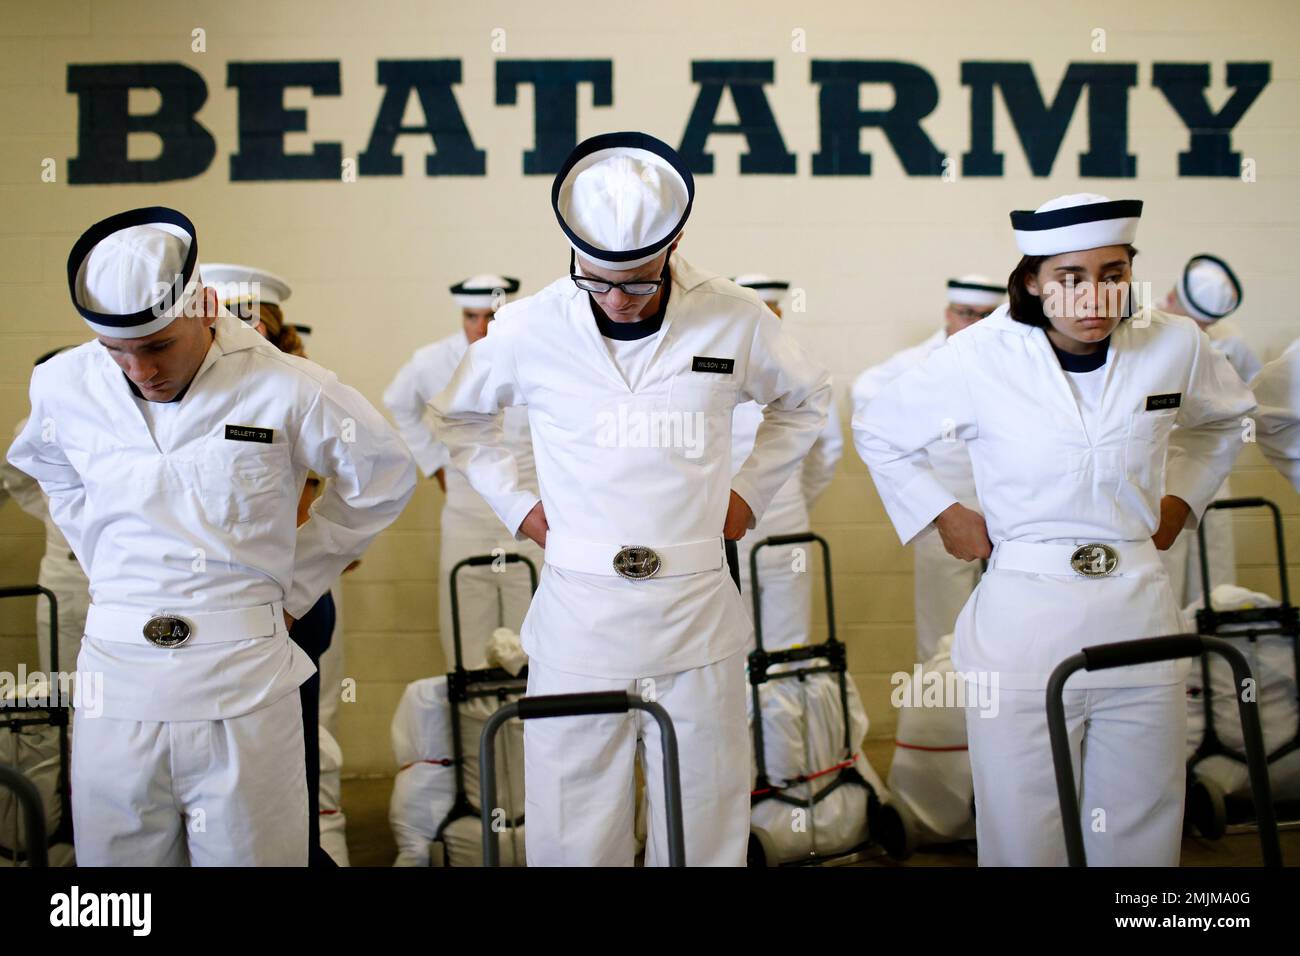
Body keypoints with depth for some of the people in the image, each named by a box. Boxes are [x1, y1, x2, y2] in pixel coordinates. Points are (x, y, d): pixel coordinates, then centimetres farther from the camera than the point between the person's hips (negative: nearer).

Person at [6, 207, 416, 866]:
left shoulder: (285, 389, -8)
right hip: (117, 671, 3)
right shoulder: (63, 387, 2)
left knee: (250, 855, 5)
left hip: (244, 678, -2)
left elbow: (384, 477, 7)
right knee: (116, 854, 12)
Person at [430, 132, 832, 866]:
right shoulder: (530, 329, -4)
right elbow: (460, 417, 17)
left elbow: (807, 401, 18)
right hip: (578, 616, 0)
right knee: (574, 838, 7)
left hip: (698, 615, 1)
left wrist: (751, 491, 9)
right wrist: (516, 503, 8)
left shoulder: (735, 320, -3)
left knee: (704, 833, 10)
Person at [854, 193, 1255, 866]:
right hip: (1024, 624, -2)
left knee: (1142, 840, 11)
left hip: (1139, 613, 3)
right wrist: (942, 515, 3)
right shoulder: (980, 358, -7)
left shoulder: (1175, 346, 0)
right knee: (1025, 839, 5)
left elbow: (1225, 418, 24)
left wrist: (1181, 498, 12)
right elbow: (878, 433, 9)